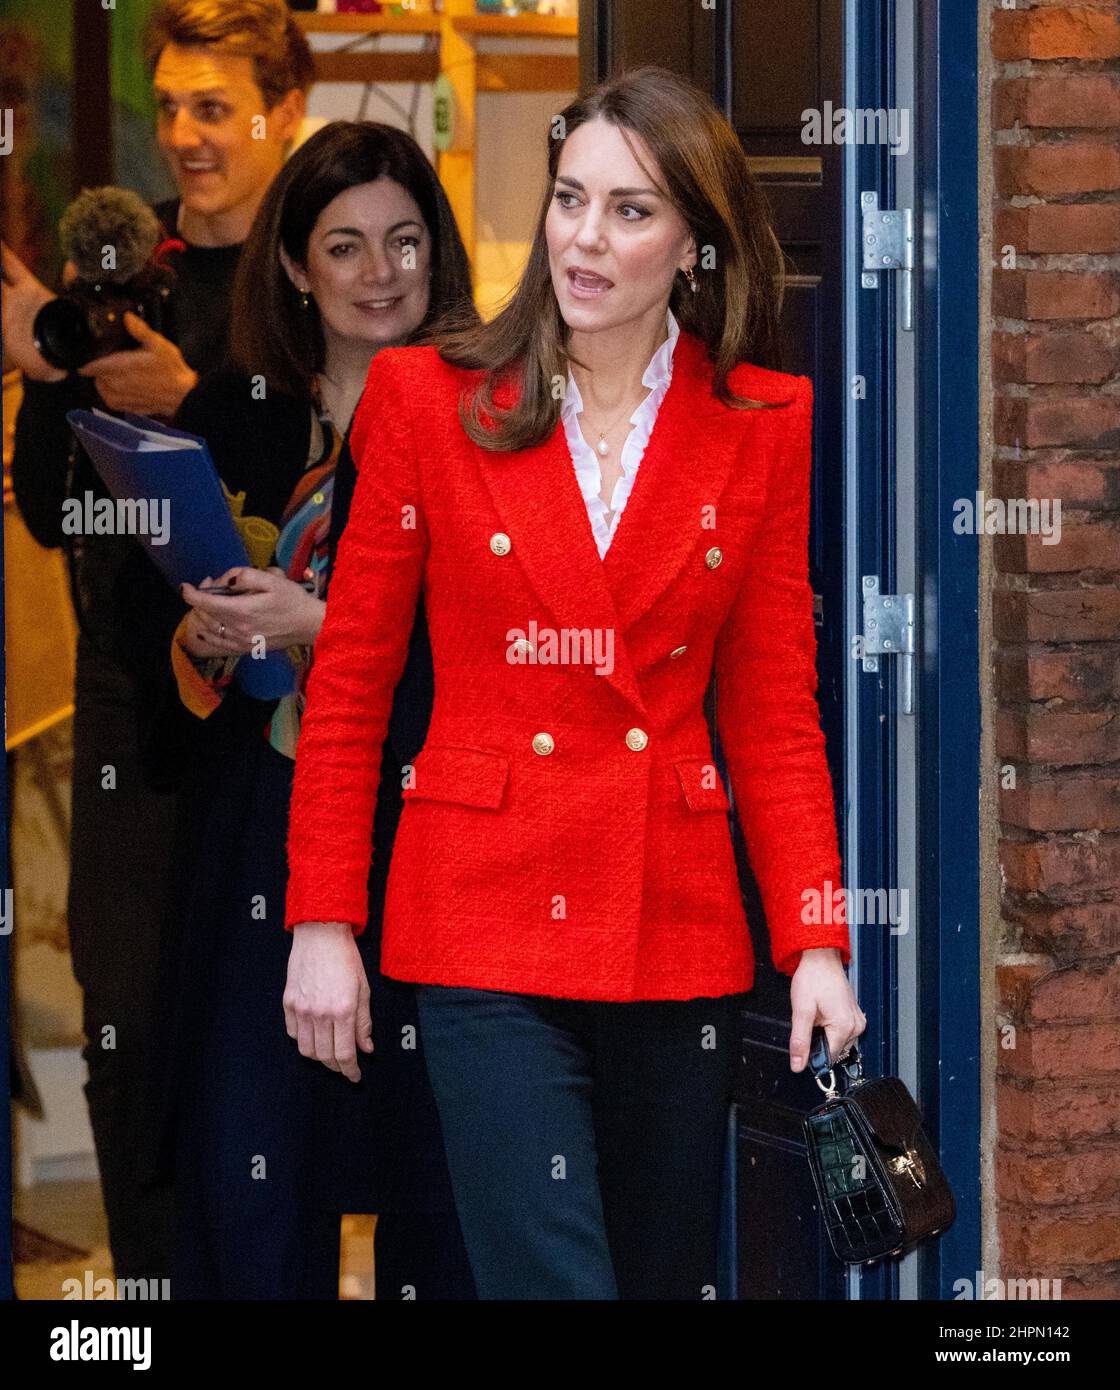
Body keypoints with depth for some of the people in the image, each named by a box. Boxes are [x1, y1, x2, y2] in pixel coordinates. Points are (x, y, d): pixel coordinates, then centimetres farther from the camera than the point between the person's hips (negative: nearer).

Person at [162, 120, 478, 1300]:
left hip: (429, 822, -3)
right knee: (243, 1154, -2)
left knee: (434, 1157, -3)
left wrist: (321, 626, -16)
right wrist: (203, 641, -4)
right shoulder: (229, 418, 11)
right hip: (268, 830, 3)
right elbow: (179, 624, 18)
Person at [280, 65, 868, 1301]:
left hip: (679, 931, 2)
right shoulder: (429, 398, 1)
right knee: (549, 1276, -13)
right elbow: (347, 685, 4)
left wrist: (815, 943, -2)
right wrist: (323, 922, -1)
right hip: (488, 927, -2)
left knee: (665, 1275, 10)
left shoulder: (764, 427, 4)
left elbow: (775, 712, 6)